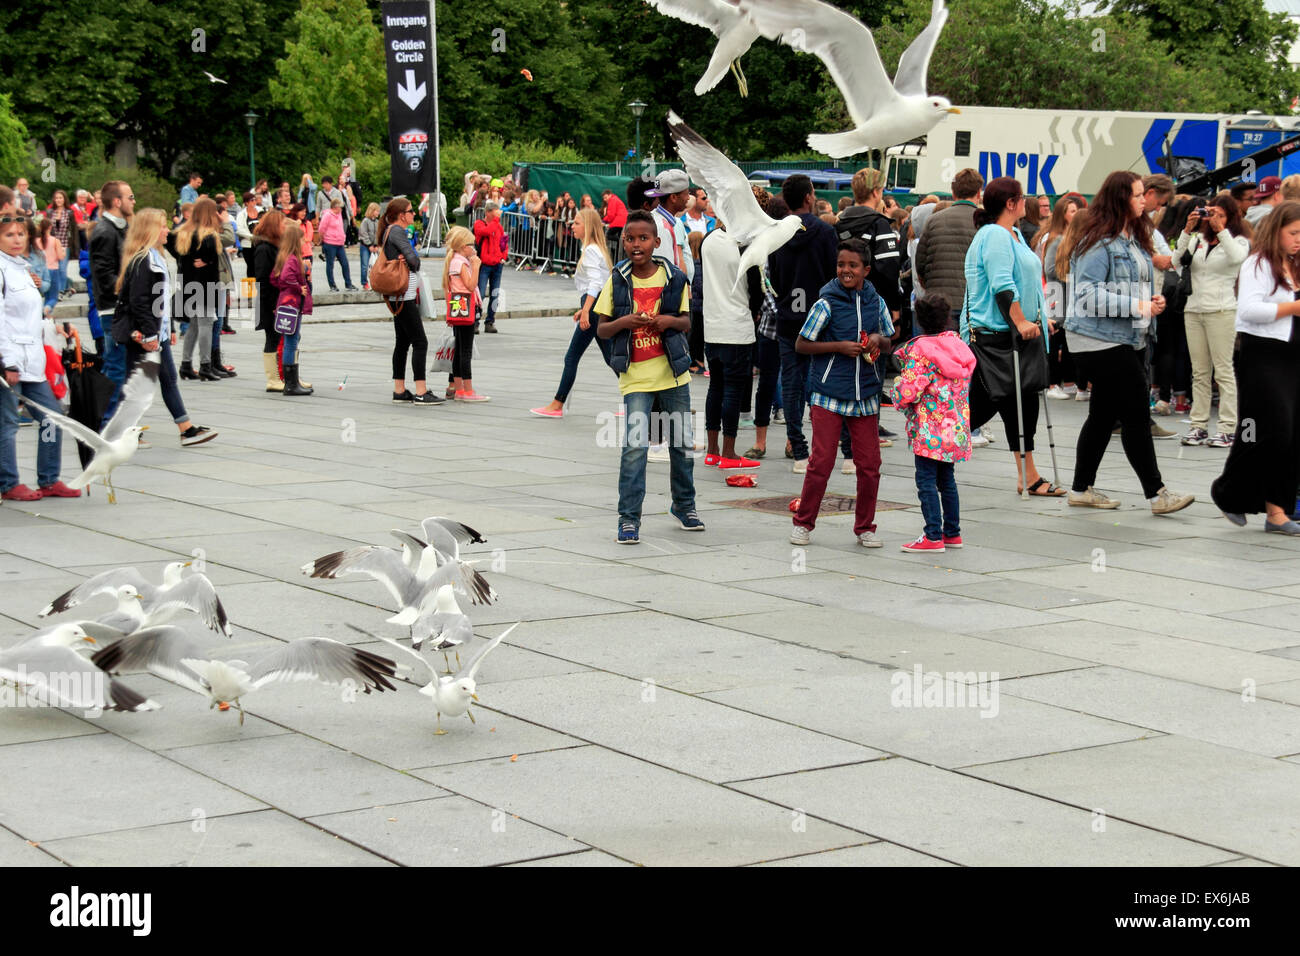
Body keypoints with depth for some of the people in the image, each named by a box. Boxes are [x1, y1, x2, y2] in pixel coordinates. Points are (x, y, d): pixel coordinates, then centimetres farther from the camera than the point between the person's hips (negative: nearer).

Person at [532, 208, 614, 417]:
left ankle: (557, 405, -2)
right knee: (611, 357, 9)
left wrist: (585, 311, -28)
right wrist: (583, 309, 26)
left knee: (572, 357, -5)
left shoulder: (590, 250, -10)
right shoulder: (597, 249, 20)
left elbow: (595, 283, -22)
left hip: (595, 306, -10)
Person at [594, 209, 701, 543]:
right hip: (636, 376, -2)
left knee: (682, 443, 12)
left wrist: (671, 321, -14)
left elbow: (686, 323, 8)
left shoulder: (674, 278, 1)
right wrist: (623, 322, -18)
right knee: (634, 446, -10)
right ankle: (629, 518, -5)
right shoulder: (617, 281, -1)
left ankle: (684, 505, 32)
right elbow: (601, 329, 2)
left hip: (673, 373, 2)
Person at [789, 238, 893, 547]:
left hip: (865, 395, 4)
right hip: (829, 394, -4)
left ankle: (865, 527, 19)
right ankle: (803, 523, 13)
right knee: (821, 462, -3)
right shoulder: (826, 304, -6)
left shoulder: (877, 303, 6)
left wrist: (877, 340, -3)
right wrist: (840, 347, -13)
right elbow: (801, 345, -4)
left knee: (869, 464, 5)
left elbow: (888, 342, 20)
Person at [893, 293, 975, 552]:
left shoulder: (920, 350, -14)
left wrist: (898, 398, 4)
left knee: (926, 480, -3)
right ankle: (952, 532, 21)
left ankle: (933, 536, -4)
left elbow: (908, 391, -19)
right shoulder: (959, 345, 9)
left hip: (929, 429, -7)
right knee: (947, 479, 16)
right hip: (956, 429, 8)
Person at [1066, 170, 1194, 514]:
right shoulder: (1099, 242, -15)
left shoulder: (1135, 240, 15)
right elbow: (1088, 295, -20)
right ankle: (1156, 494, -4)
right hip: (1099, 341, -10)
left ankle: (1081, 489, 21)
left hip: (1128, 340, 10)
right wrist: (1138, 306, -21)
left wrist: (1154, 299, 7)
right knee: (1136, 414, -9)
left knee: (1104, 415, 13)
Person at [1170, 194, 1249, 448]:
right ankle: (1199, 425, 10)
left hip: (1221, 310, -5)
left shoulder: (1239, 241, 2)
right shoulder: (1198, 239, 12)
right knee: (1199, 372, 7)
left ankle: (1228, 428, -5)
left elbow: (1237, 257, -20)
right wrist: (1188, 230, -9)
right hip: (1193, 310, 5)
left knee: (1223, 370, -5)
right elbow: (1177, 258, -1)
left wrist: (1220, 229, -22)